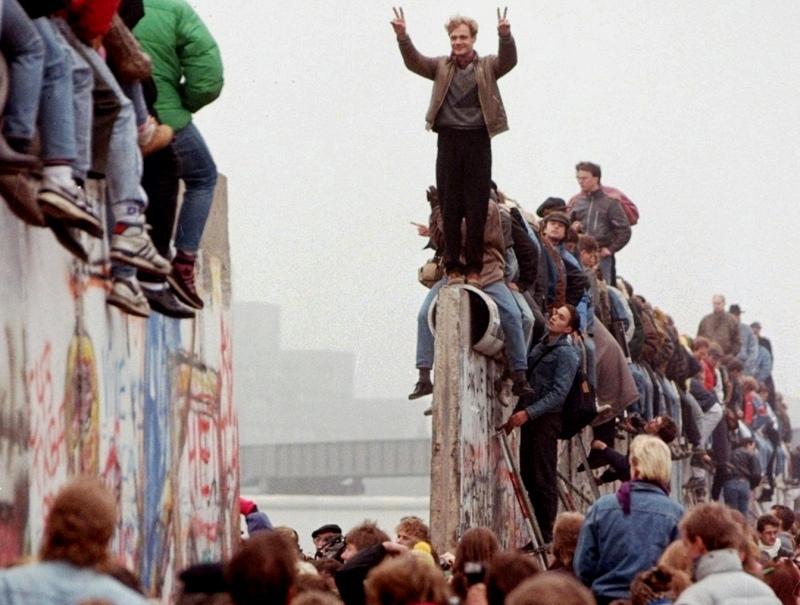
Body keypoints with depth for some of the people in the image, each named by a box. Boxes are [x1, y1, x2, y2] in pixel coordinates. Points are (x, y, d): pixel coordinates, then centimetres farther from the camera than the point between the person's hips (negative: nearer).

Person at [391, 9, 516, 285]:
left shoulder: (488, 66, 7)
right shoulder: (441, 67, 10)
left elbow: (509, 60, -12)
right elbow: (414, 62, -4)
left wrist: (505, 36, -33)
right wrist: (402, 36, -23)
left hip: (478, 140, -1)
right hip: (449, 140, 1)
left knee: (477, 207, 1)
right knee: (450, 207, 2)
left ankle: (474, 265, 8)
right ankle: (453, 265, 6)